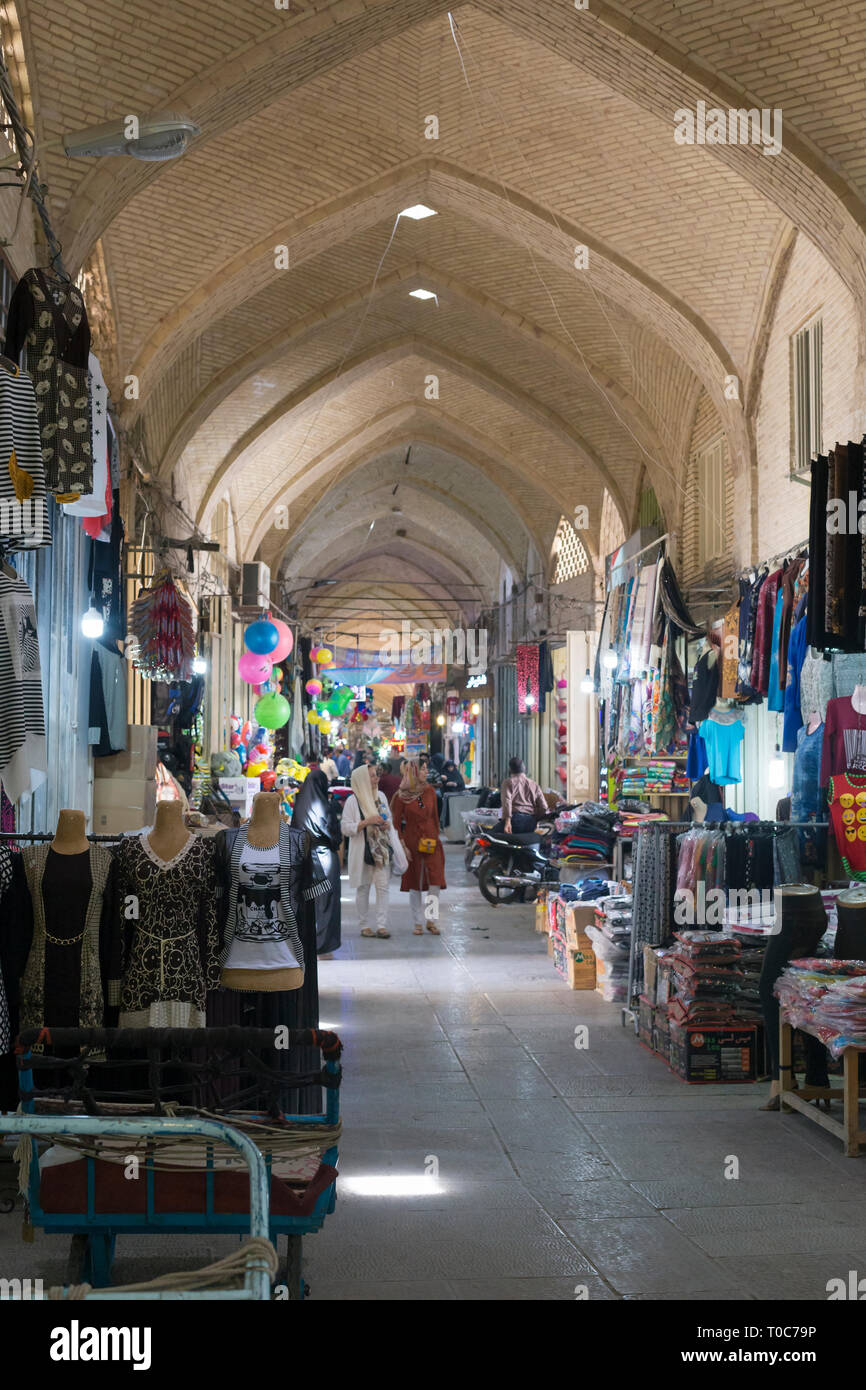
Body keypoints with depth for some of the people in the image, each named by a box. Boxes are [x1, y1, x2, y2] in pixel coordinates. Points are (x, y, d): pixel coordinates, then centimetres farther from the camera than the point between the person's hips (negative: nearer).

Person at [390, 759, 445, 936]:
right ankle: (418, 922, 14)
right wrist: (402, 846, -8)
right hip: (412, 842, -2)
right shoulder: (401, 796, -6)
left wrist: (436, 838, 9)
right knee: (415, 885, 5)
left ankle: (431, 920, 7)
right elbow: (396, 823, -3)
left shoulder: (430, 792, 5)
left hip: (431, 842, 2)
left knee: (435, 882, -7)